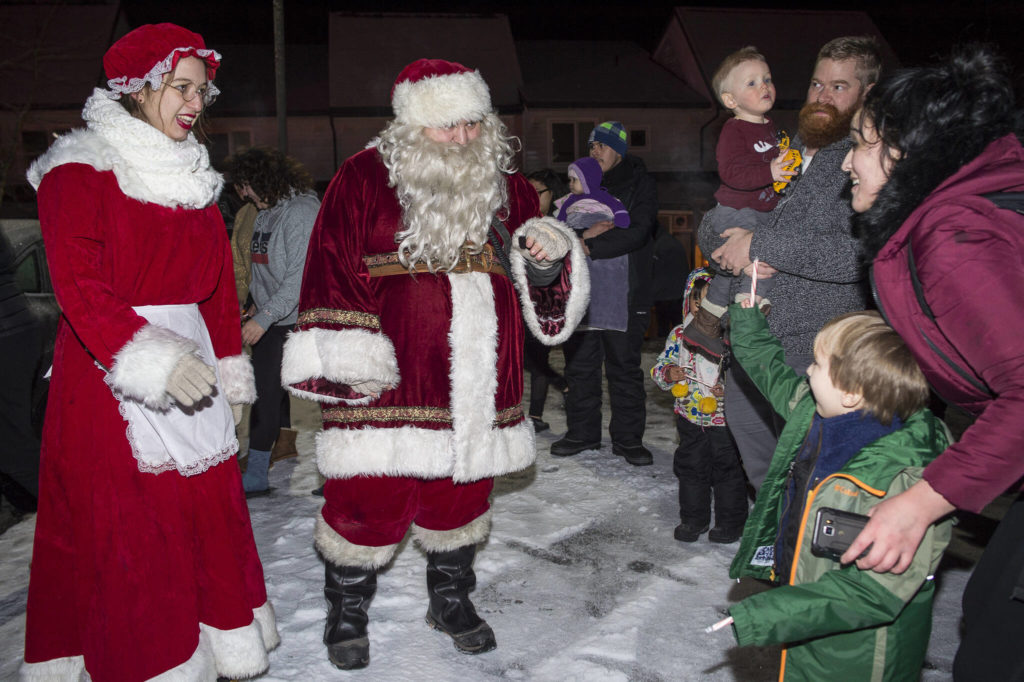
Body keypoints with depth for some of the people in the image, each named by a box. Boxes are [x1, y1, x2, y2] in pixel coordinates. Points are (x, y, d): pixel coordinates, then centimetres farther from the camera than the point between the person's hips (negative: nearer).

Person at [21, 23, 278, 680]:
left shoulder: (194, 177, 16)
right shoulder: (80, 172, -4)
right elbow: (78, 285, -14)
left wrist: (230, 371, 14)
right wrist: (149, 359, -27)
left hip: (189, 364, 6)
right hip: (110, 379, -6)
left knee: (209, 515, 7)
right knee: (124, 533, -1)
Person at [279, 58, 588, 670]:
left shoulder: (505, 184, 10)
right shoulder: (363, 181, -3)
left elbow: (539, 288, 17)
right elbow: (332, 274, -4)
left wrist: (549, 259, -7)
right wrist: (348, 360, -9)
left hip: (478, 381, 4)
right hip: (387, 378, -4)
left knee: (464, 492, 16)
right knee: (371, 495, 2)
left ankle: (452, 597, 39)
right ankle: (348, 608, 28)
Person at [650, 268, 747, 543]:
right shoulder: (679, 334, 0)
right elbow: (659, 367, 7)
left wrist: (729, 389, -22)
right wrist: (668, 374, -14)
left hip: (725, 419, -4)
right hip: (690, 416, 4)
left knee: (728, 469, 8)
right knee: (690, 468, 15)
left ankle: (731, 522, 26)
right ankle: (693, 519, 32)